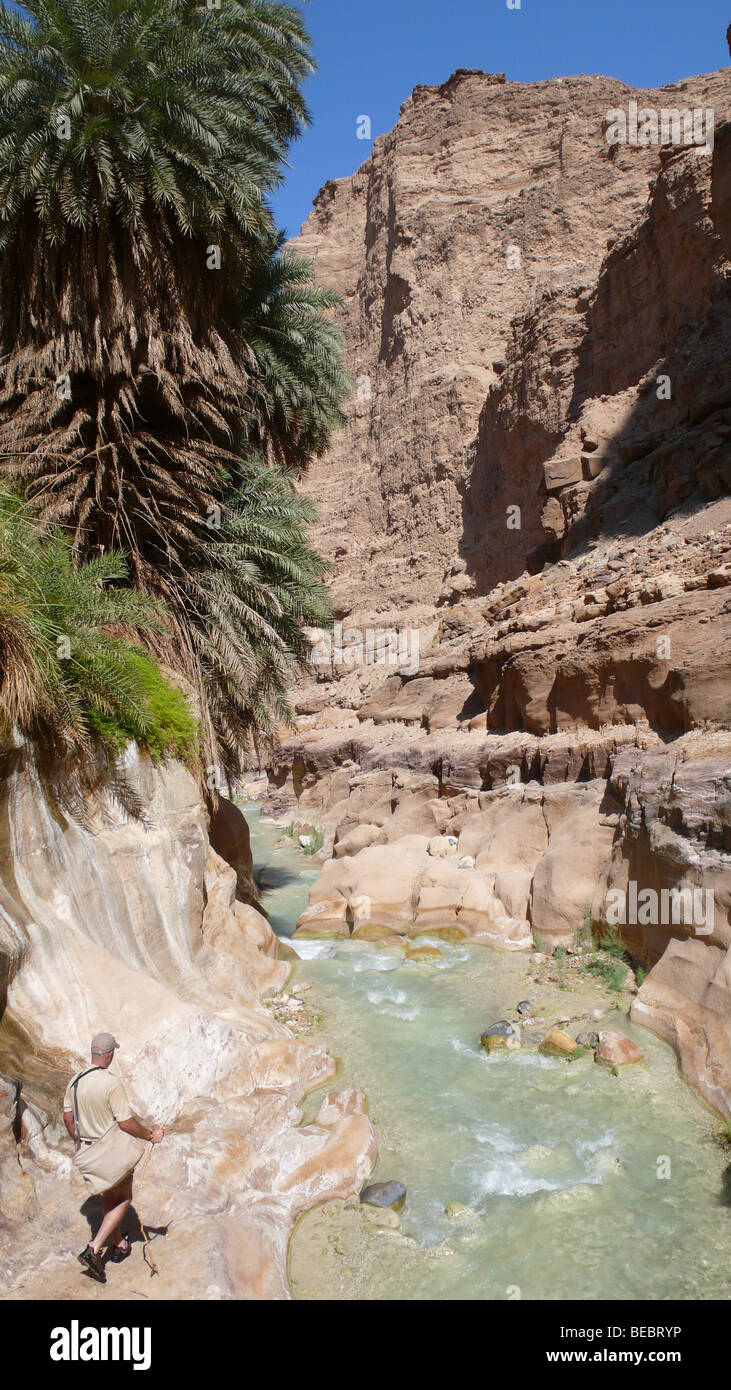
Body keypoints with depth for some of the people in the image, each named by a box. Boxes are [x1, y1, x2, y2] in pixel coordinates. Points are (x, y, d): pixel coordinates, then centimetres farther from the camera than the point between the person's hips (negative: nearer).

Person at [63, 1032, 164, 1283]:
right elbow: (126, 1122, -21)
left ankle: (120, 1246, 37)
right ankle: (94, 1249, -1)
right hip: (114, 1151, -6)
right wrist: (150, 1135, -7)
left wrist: (77, 1140, 25)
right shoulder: (112, 1083, -24)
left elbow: (68, 1117, 8)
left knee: (108, 1199, 24)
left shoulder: (75, 1081, -4)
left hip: (87, 1151, 7)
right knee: (123, 1199, 11)